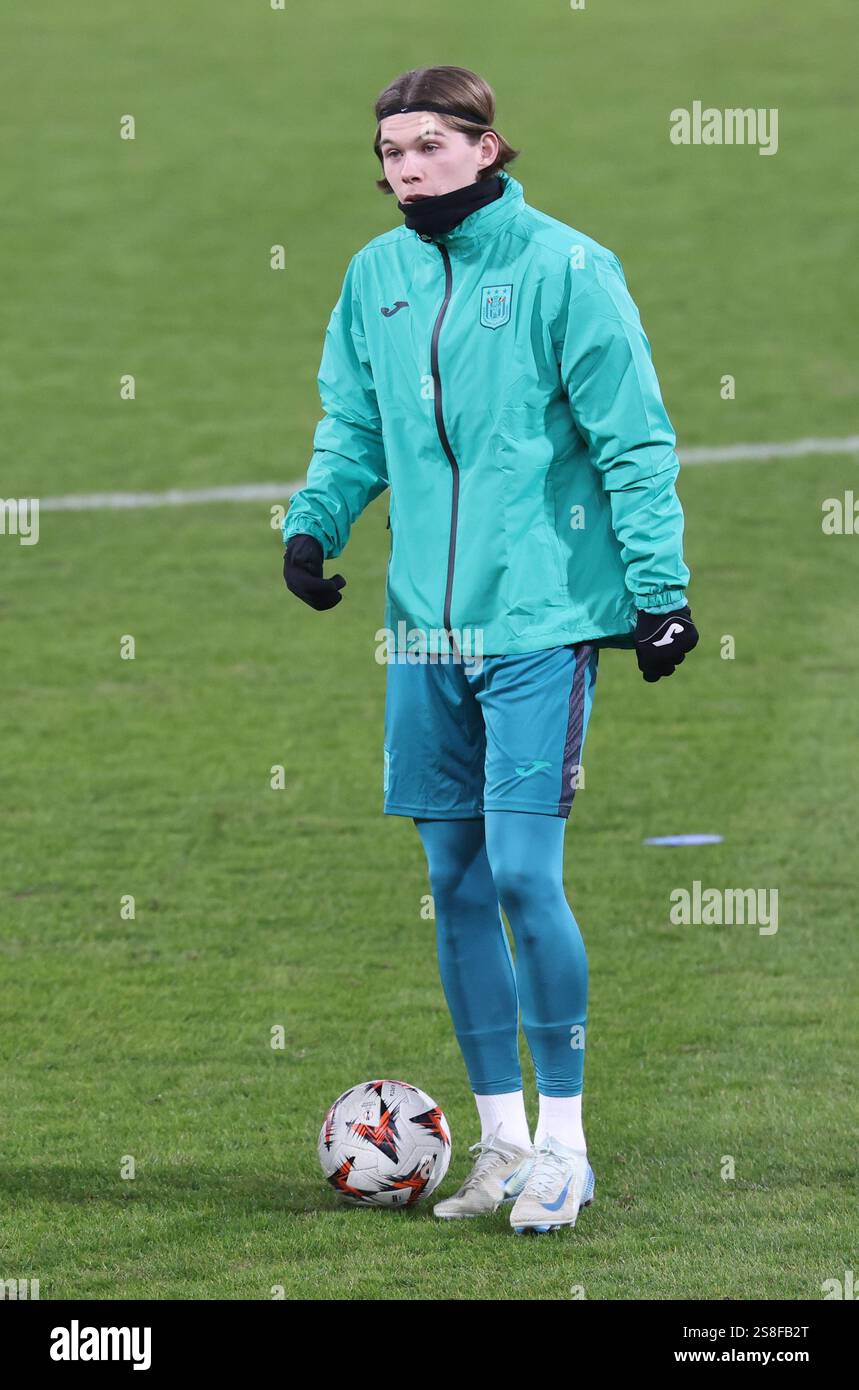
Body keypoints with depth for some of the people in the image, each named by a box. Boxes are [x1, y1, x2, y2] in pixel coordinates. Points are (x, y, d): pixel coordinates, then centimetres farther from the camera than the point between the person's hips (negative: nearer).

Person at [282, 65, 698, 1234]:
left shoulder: (564, 269, -8)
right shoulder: (375, 276, 8)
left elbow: (634, 441, -7)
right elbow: (352, 427, 18)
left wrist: (659, 588, -10)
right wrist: (314, 521, 1)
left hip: (541, 619, -6)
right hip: (427, 624, 6)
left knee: (522, 873, -11)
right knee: (456, 880, 8)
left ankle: (563, 1140, 0)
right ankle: (503, 1138, 18)